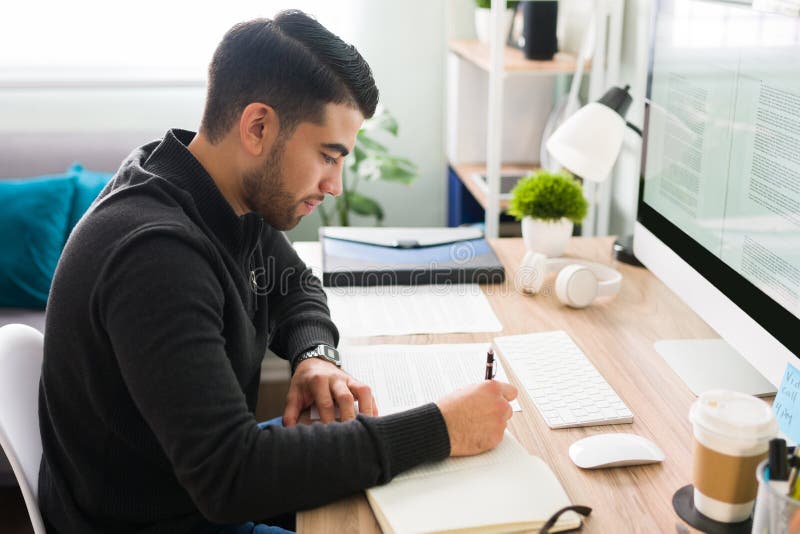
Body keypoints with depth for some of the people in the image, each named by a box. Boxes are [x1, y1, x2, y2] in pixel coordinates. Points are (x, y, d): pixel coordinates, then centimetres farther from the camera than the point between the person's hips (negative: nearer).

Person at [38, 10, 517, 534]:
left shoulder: (241, 195, -7)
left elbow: (295, 285, 13)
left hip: (206, 483, 8)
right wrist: (438, 429, -34)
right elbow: (227, 478, -37)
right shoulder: (154, 254, -34)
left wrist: (315, 354, -11)